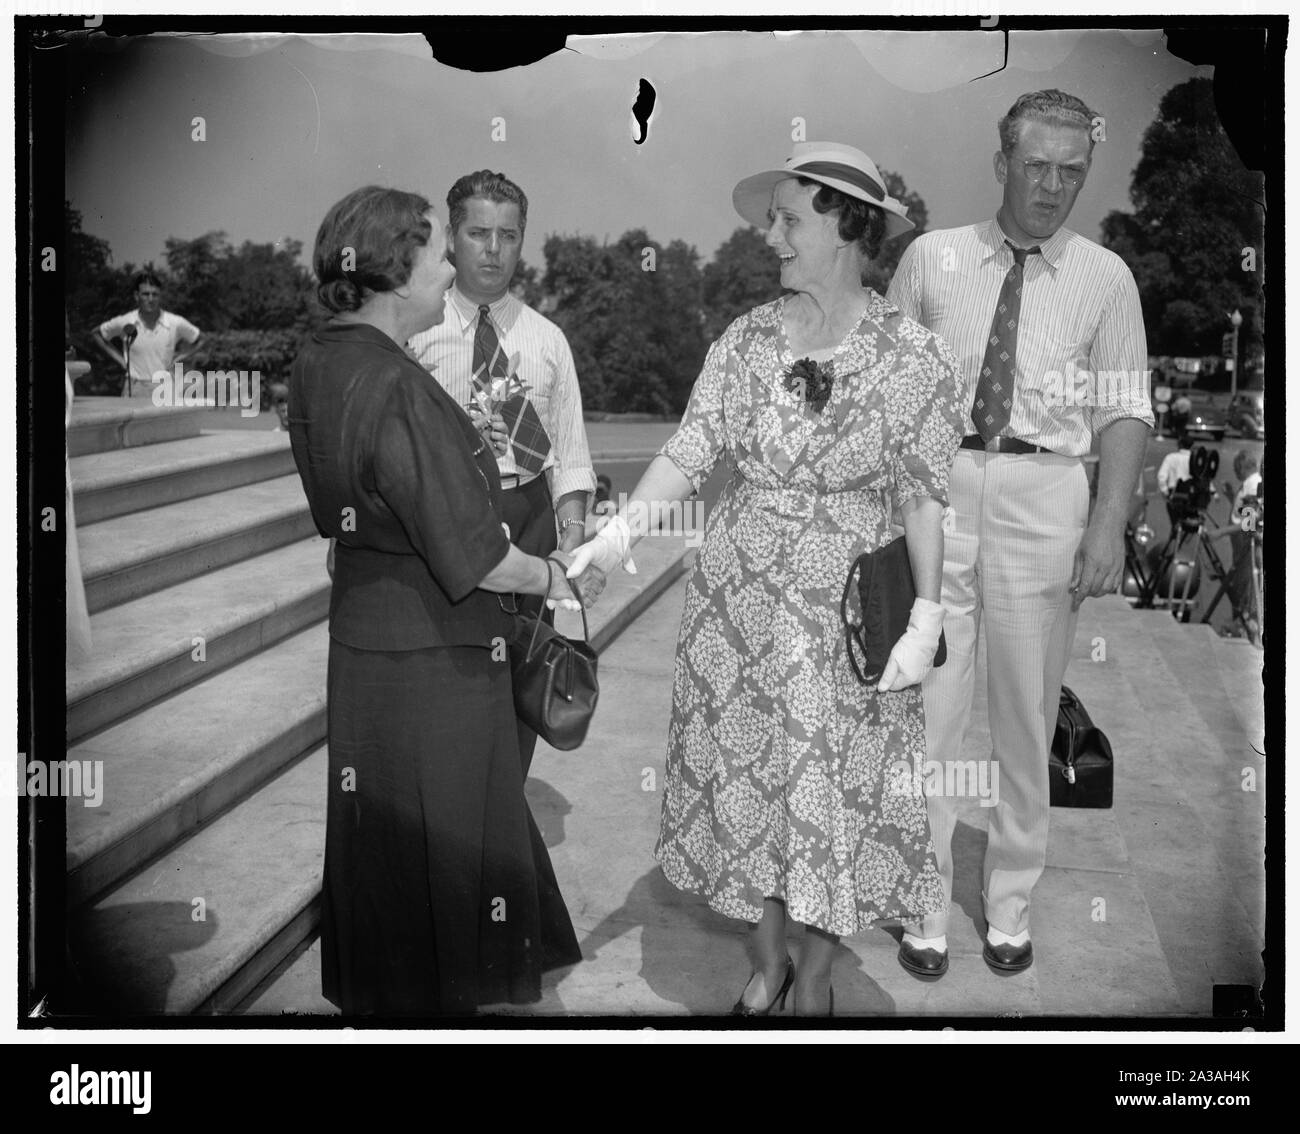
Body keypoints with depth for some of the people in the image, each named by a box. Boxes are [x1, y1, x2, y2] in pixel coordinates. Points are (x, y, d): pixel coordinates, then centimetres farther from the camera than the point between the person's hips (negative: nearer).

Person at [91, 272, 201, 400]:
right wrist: (119, 358, 5)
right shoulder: (124, 323, -1)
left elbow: (197, 340, 17)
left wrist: (178, 358, 4)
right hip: (133, 392, 0)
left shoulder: (176, 323, -1)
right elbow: (95, 335, 15)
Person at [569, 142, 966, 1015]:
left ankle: (815, 976, 29)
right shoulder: (748, 338, 0)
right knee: (742, 779, 11)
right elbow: (691, 450, -5)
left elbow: (924, 498, -8)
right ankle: (766, 964, 31)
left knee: (833, 791, 7)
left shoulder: (913, 355, -8)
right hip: (738, 602, 3)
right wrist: (623, 528, -20)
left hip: (846, 614, -3)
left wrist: (926, 618, -13)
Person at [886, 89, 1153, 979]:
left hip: (1043, 491, 0)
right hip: (935, 485, 0)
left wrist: (1110, 522, -10)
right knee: (927, 706, 1)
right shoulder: (932, 259, 7)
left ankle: (1011, 906, 25)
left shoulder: (1104, 278, 6)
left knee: (1027, 713, 9)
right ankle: (926, 907, 16)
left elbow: (1125, 408, 2)